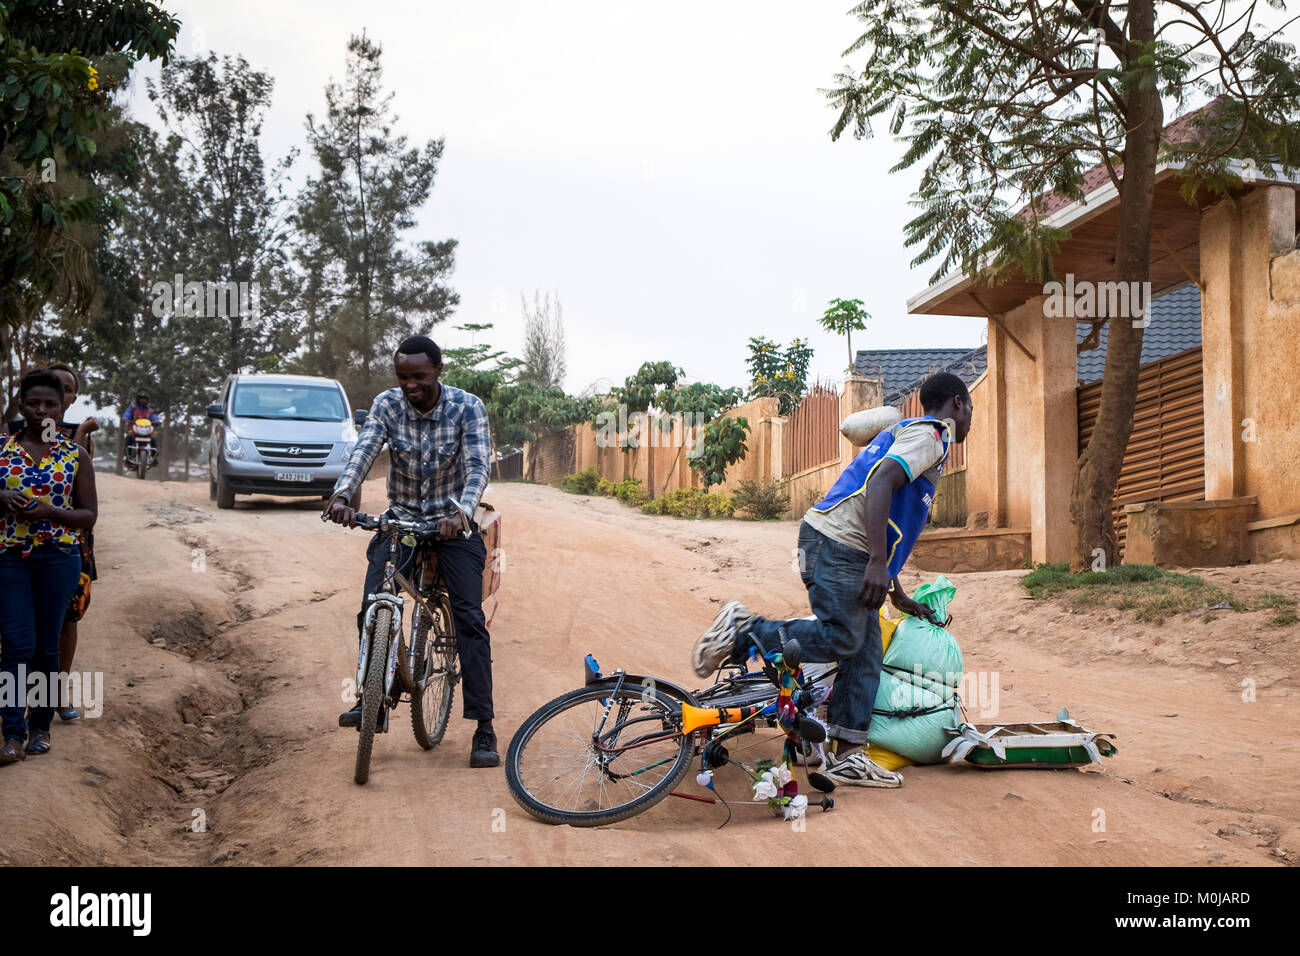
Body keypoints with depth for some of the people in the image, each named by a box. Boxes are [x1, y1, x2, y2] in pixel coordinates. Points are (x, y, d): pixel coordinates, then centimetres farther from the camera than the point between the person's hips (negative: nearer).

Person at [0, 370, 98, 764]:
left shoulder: (76, 456, 4)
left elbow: (89, 516, 3)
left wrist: (50, 512, -14)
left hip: (58, 557, 0)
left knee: (47, 645, 6)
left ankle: (41, 726, 18)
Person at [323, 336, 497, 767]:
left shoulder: (467, 407, -15)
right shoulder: (387, 404, -8)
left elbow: (477, 465, -25)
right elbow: (363, 451, -22)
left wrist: (462, 512, -44)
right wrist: (341, 495, -42)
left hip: (452, 524, -2)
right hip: (400, 520, 2)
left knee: (469, 619, -11)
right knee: (372, 609, -14)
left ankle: (483, 727, -8)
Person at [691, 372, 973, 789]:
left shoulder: (909, 432, 28)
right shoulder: (930, 434, -4)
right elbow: (880, 481, -22)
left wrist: (898, 594, 34)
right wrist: (878, 564, -28)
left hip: (846, 550, 10)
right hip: (837, 544, -10)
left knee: (865, 655, 6)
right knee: (840, 639, -15)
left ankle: (846, 756, 5)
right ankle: (745, 632, -8)